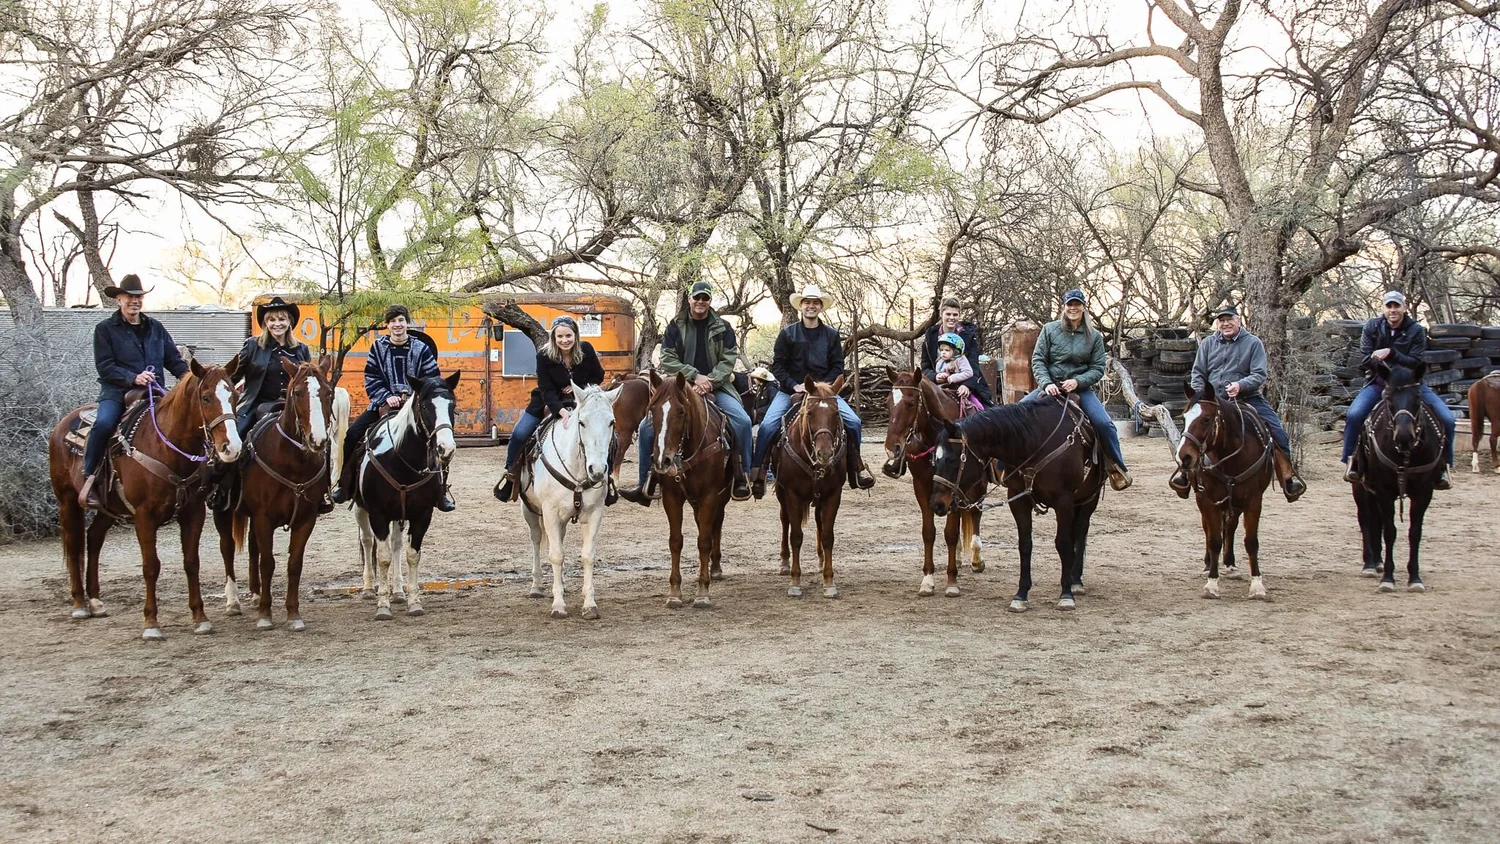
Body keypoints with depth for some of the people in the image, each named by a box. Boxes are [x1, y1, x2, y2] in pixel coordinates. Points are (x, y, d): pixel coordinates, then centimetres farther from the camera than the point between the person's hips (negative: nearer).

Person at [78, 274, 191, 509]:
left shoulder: (156, 328, 17)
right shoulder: (105, 329, 6)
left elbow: (174, 360, 14)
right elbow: (105, 366, -4)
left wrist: (190, 376, -8)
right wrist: (133, 378, -20)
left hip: (154, 392, 4)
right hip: (117, 391, -4)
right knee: (103, 423, -32)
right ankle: (89, 478, -20)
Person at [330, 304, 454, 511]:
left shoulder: (422, 349, 0)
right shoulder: (378, 347, 3)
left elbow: (433, 381, 1)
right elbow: (371, 378, 1)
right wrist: (386, 397, -14)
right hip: (384, 404, 1)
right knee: (351, 435, -13)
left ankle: (440, 490, -4)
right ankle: (346, 486, 3)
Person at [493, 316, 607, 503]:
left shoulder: (586, 350, -18)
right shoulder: (544, 356, -23)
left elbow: (598, 376, -4)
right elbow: (546, 389, -26)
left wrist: (578, 388, -20)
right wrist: (561, 411, -42)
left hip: (579, 400, 1)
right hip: (548, 402, -1)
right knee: (519, 434, -12)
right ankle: (510, 473, 11)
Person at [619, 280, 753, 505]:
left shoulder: (723, 328, 6)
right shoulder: (675, 327, 6)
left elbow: (729, 359, -1)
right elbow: (667, 360, -1)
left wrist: (709, 381, -17)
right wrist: (695, 376, -14)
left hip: (717, 387, -1)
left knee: (742, 420, -25)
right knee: (648, 425, -12)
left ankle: (741, 476, -11)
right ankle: (645, 484, -1)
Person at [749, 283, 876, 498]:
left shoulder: (831, 335, 9)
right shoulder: (787, 334, 3)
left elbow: (838, 367, 6)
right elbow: (777, 366, 0)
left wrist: (823, 386, -10)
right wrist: (794, 386, -14)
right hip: (790, 390, -2)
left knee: (854, 422, -13)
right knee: (767, 426, -22)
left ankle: (856, 466, 6)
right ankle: (756, 471, -12)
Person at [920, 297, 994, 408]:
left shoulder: (969, 333, -3)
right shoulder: (930, 337, 0)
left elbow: (973, 364, -12)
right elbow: (925, 368, 1)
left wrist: (967, 385, -31)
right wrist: (935, 376, -23)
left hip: (969, 384, 0)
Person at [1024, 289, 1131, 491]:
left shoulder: (1094, 337, 3)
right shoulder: (1050, 329, 0)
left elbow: (1098, 368, 1)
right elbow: (1037, 360, -3)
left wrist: (1077, 381, -16)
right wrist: (1046, 383, -19)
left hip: (1080, 387, 0)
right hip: (1050, 386, 0)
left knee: (1104, 423, -19)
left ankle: (1117, 467, 1)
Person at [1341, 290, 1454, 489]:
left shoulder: (1416, 330, -6)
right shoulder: (1372, 327, -3)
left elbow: (1414, 362, -14)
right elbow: (1366, 359, -6)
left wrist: (1391, 354, -28)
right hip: (1378, 382, -1)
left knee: (1446, 418, -13)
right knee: (1354, 414, -27)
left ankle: (1443, 466, 2)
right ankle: (1350, 462, -13)